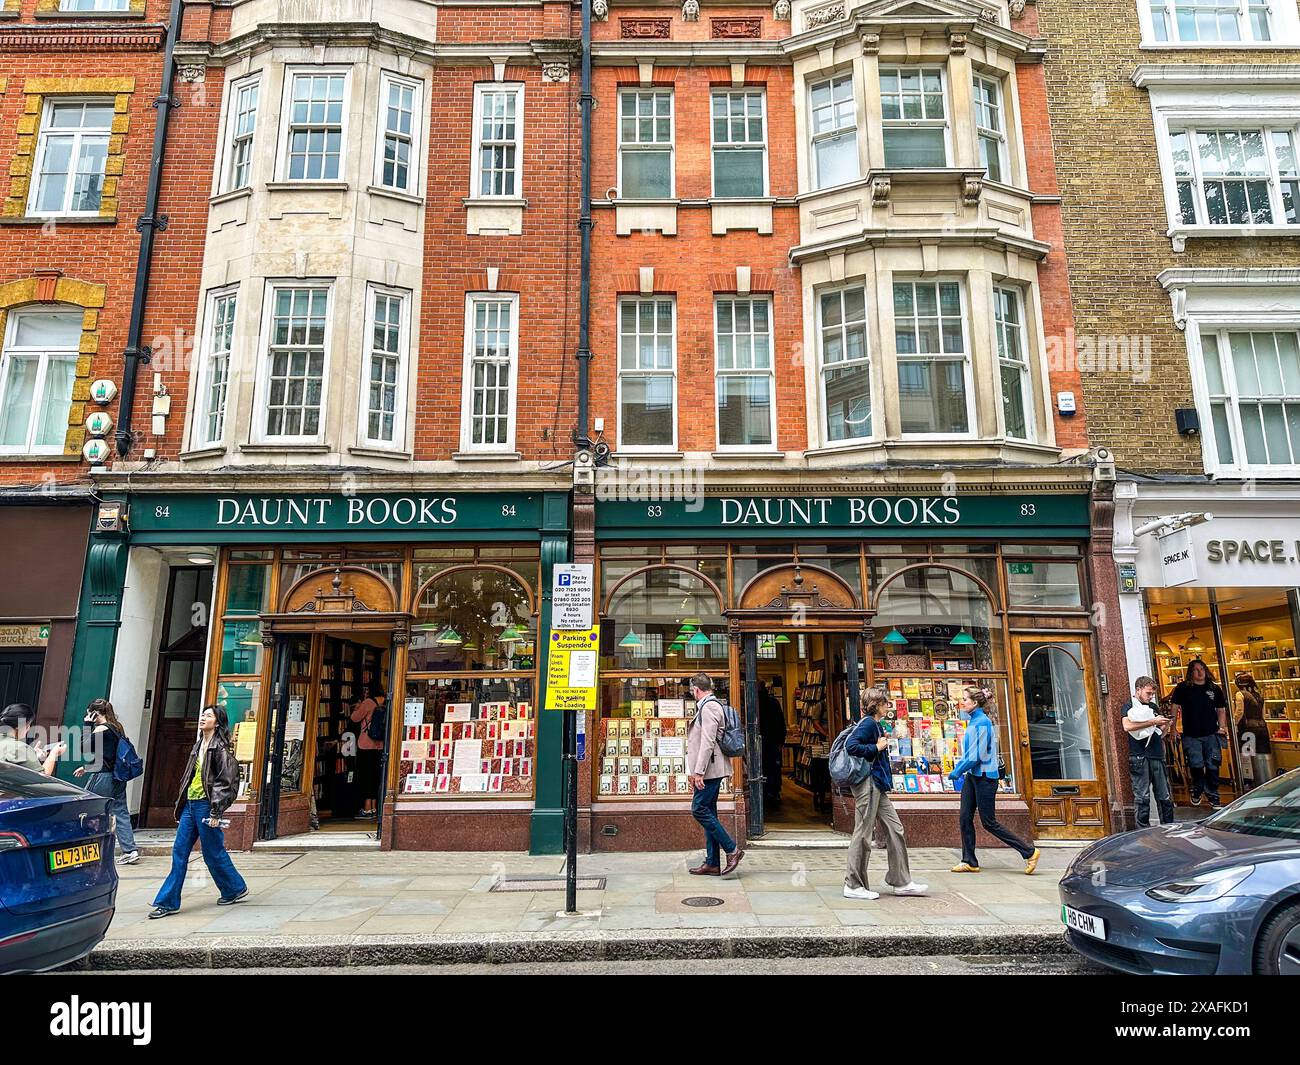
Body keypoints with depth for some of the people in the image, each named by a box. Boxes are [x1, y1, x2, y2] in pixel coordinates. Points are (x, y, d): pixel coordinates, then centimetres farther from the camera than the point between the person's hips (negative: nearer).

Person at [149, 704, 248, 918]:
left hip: (206, 804, -8)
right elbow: (189, 777, 20)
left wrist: (215, 812, -17)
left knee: (213, 853, 2)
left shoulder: (220, 748, -11)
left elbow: (225, 782, -14)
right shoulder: (198, 746, 15)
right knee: (179, 852, 6)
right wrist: (180, 805, 18)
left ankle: (236, 889, 20)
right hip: (190, 804, 8)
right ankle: (167, 902, 11)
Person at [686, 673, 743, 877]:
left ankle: (732, 849, -7)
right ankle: (712, 863, 11)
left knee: (699, 809, -9)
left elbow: (708, 742, -20)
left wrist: (699, 772, -21)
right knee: (708, 812, 9)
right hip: (711, 770, 10)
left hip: (710, 769, -10)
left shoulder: (708, 707, -12)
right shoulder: (711, 705, 20)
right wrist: (696, 772, 24)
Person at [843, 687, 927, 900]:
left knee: (894, 828, 12)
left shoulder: (874, 724, 17)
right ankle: (854, 886, 5)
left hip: (876, 786, 11)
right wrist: (876, 748, -17)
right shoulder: (868, 723, -14)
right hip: (867, 783, -11)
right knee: (863, 833, -4)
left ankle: (901, 882, 19)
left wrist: (882, 743, 9)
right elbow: (851, 745, -26)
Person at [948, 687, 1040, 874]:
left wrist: (956, 771, -15)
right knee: (965, 818, 6)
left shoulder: (982, 722, -18)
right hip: (972, 776, 9)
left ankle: (1030, 852, 10)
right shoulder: (973, 721, 11)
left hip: (984, 776, -9)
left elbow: (976, 756, -21)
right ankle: (969, 861, 12)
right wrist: (959, 769, 9)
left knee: (989, 822, -1)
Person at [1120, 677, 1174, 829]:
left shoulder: (1154, 707, 21)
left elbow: (1160, 733, 25)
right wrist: (1152, 722, -16)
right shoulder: (1129, 706, 2)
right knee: (1142, 797, -5)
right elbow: (1127, 726, -17)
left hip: (1157, 756, 6)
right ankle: (1143, 832, -1)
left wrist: (1166, 726, 3)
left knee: (1164, 797, 6)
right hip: (1139, 757, -6)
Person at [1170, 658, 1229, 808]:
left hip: (1211, 734, 2)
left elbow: (1221, 710, 13)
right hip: (1191, 735, -2)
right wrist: (1173, 728, -1)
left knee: (1213, 766, 4)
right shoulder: (1183, 688, 0)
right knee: (1196, 765, -1)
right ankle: (1197, 790, 24)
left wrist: (1222, 726, 3)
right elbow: (1175, 708, 3)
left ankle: (1213, 796, 17)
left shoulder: (1214, 689, 7)